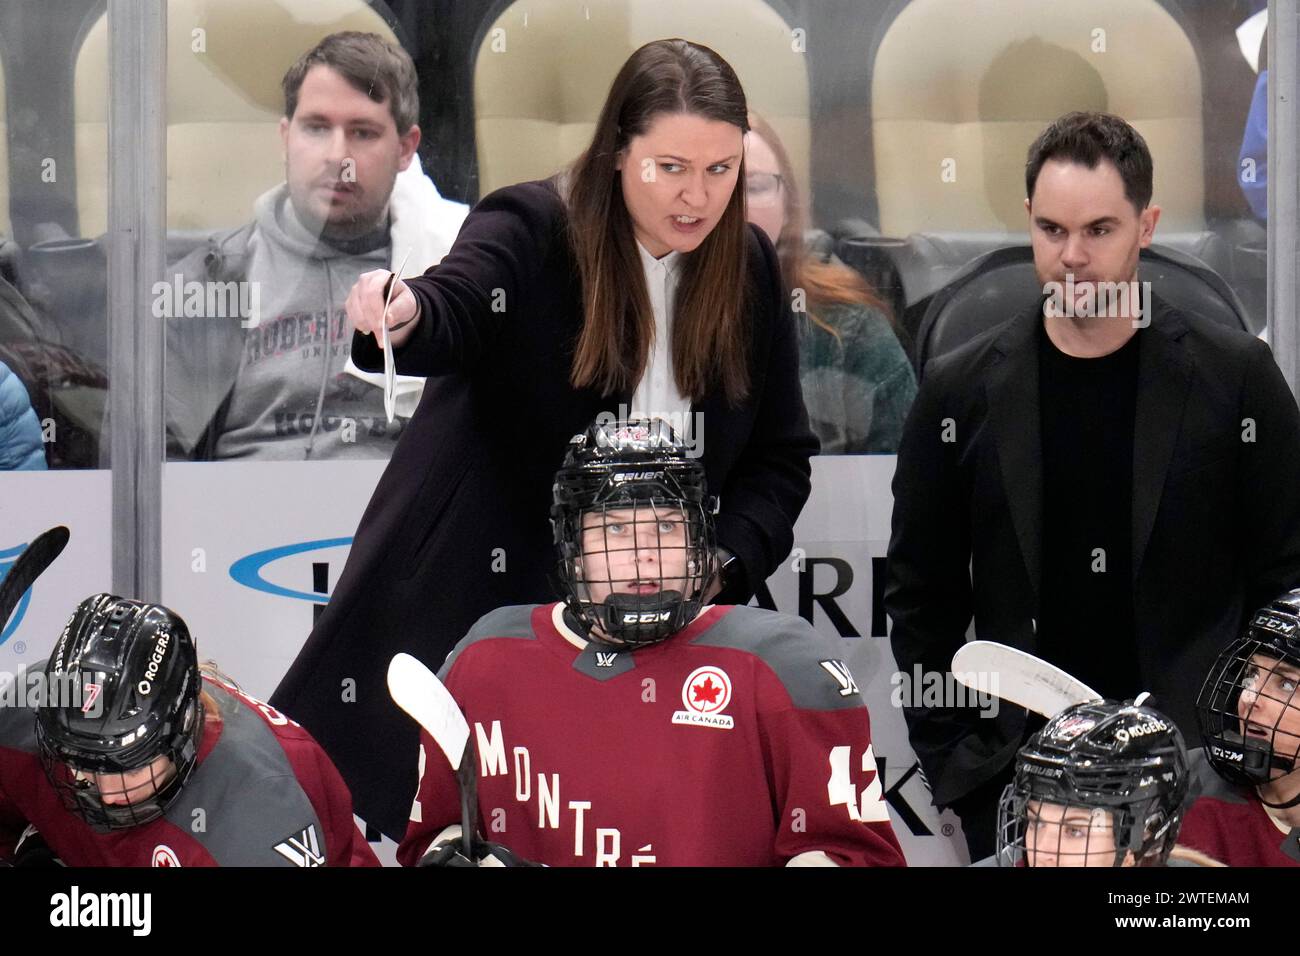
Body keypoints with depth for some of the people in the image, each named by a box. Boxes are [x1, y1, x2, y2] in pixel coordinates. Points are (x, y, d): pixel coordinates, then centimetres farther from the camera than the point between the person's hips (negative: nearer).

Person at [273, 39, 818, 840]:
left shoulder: (750, 268, 5)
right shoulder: (531, 231, -8)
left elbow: (781, 457, 9)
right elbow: (454, 309, -30)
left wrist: (724, 566, -8)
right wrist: (405, 313, -54)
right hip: (483, 593, -3)